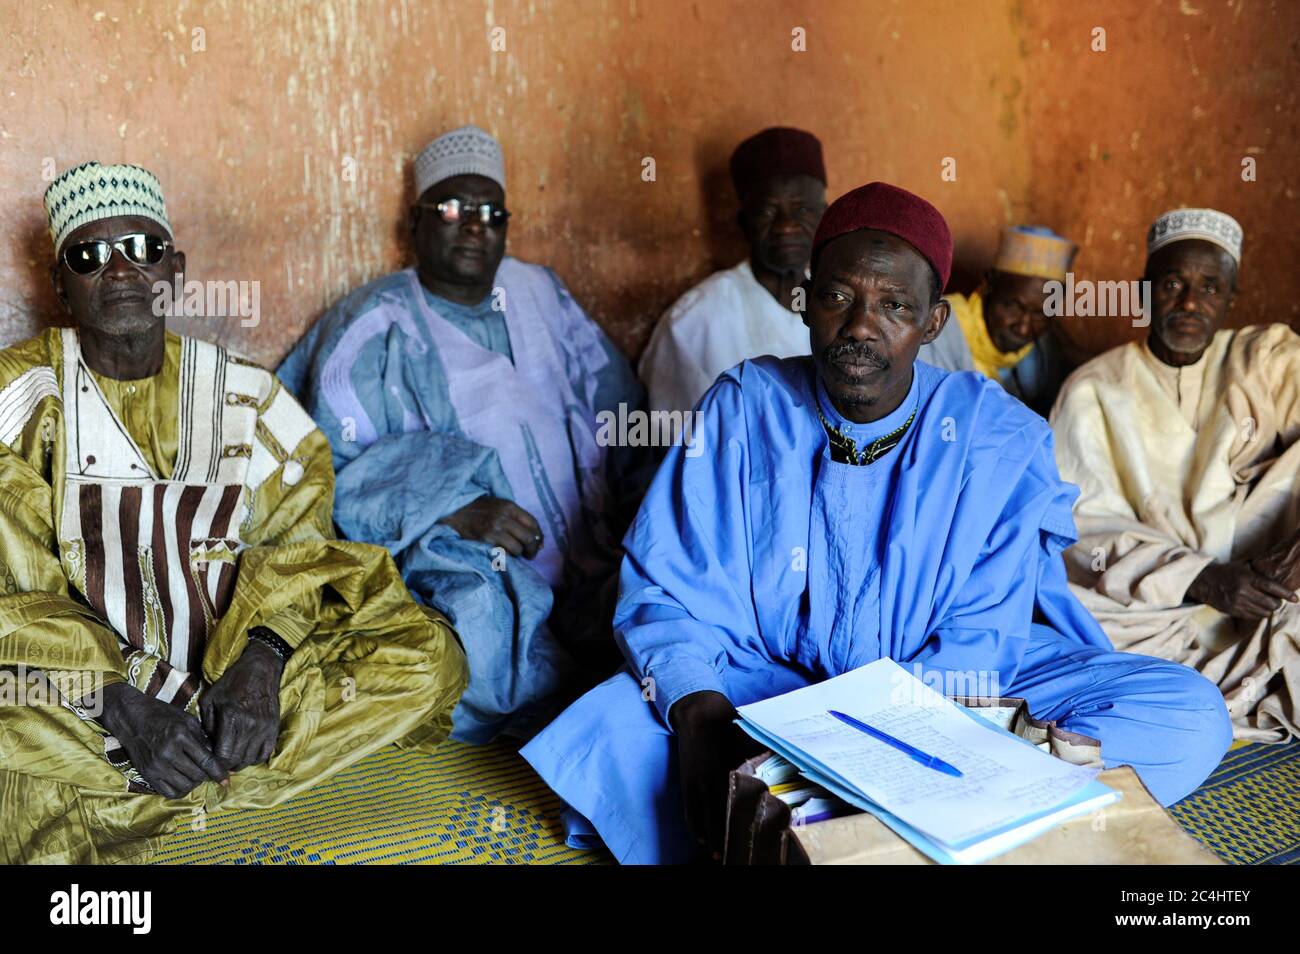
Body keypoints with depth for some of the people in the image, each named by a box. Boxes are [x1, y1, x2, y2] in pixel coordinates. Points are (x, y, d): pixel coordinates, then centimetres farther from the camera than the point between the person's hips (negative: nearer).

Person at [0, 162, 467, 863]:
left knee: (426, 656, -21)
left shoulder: (242, 393, 8)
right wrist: (121, 702, -21)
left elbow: (295, 537, 3)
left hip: (229, 677, 5)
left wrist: (260, 659, -17)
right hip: (77, 693, -4)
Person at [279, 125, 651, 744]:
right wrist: (456, 509, -17)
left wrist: (650, 505, 3)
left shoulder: (541, 294, 23)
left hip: (591, 569, 4)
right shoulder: (376, 324, 9)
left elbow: (620, 411, 22)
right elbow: (336, 468, -3)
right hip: (472, 568, -3)